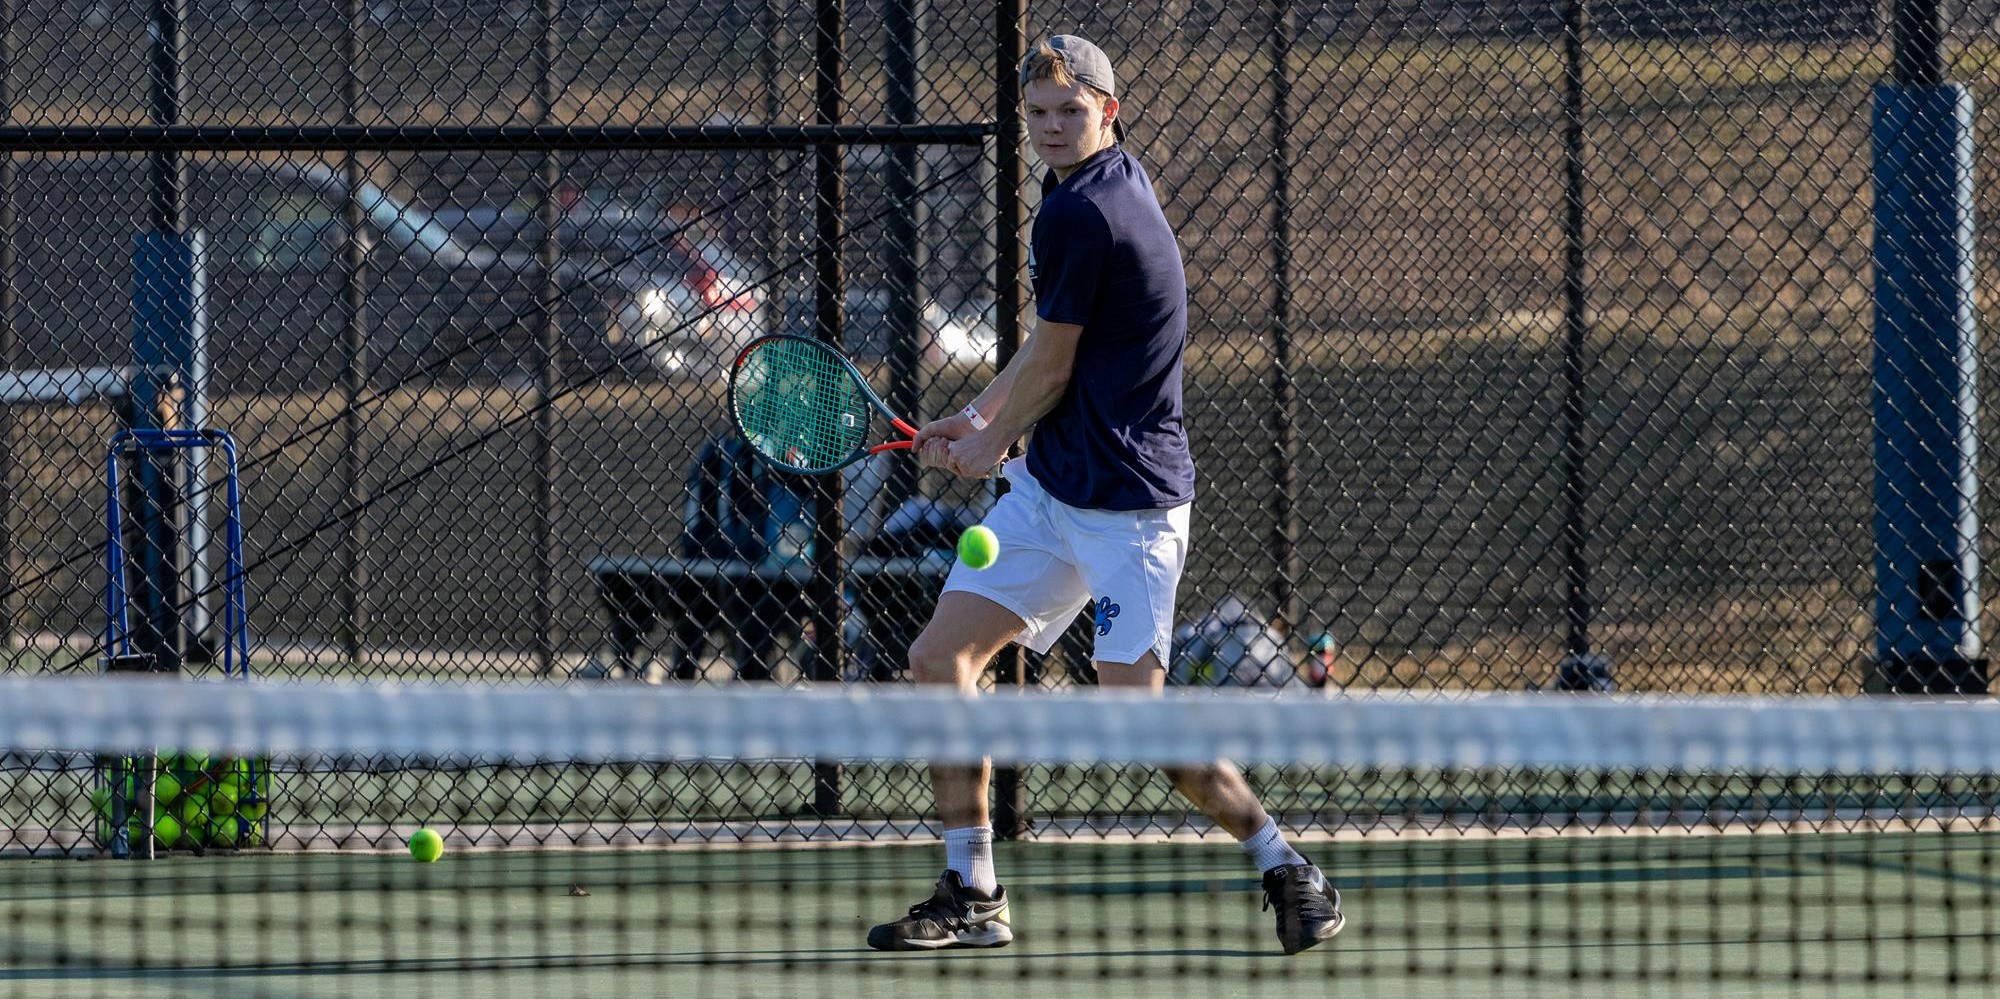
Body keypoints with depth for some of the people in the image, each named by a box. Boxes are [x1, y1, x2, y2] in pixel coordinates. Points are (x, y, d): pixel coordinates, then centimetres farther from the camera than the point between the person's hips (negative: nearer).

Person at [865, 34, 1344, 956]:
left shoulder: (1081, 214, -18)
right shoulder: (1119, 178, 12)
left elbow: (1049, 372, -9)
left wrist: (989, 447, 8)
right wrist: (979, 418, 18)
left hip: (1126, 502, -10)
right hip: (1049, 490, 10)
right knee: (940, 657, 2)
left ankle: (1286, 870, 5)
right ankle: (972, 896, 6)